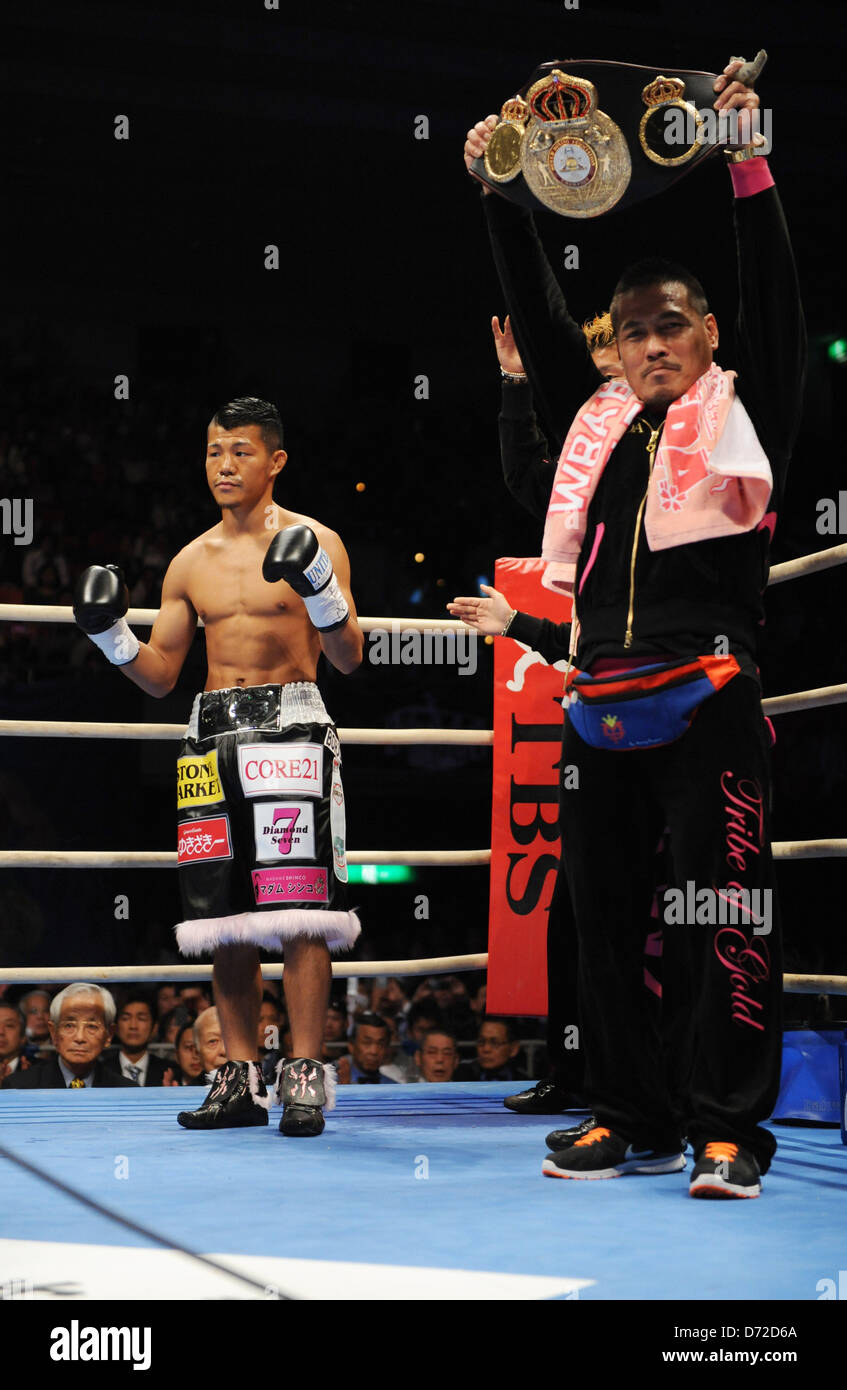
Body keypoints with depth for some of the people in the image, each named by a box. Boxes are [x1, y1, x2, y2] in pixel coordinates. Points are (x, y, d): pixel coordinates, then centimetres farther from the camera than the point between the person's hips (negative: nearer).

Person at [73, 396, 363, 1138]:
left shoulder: (314, 542, 1)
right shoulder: (191, 562, 16)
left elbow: (349, 658, -6)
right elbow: (160, 674, 19)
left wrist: (320, 588, -22)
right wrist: (110, 632, 3)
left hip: (291, 728, -5)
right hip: (212, 736, 5)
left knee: (298, 912, -12)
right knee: (224, 915, 4)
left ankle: (305, 1077, -8)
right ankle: (241, 1080, 12)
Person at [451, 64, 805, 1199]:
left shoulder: (743, 414, 7)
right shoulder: (600, 422, 18)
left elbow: (776, 302, -6)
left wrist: (748, 165, -13)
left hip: (706, 697, -5)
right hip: (599, 705, 6)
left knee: (722, 915, -7)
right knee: (602, 913, 8)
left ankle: (729, 1129, 0)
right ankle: (632, 1119, 19)